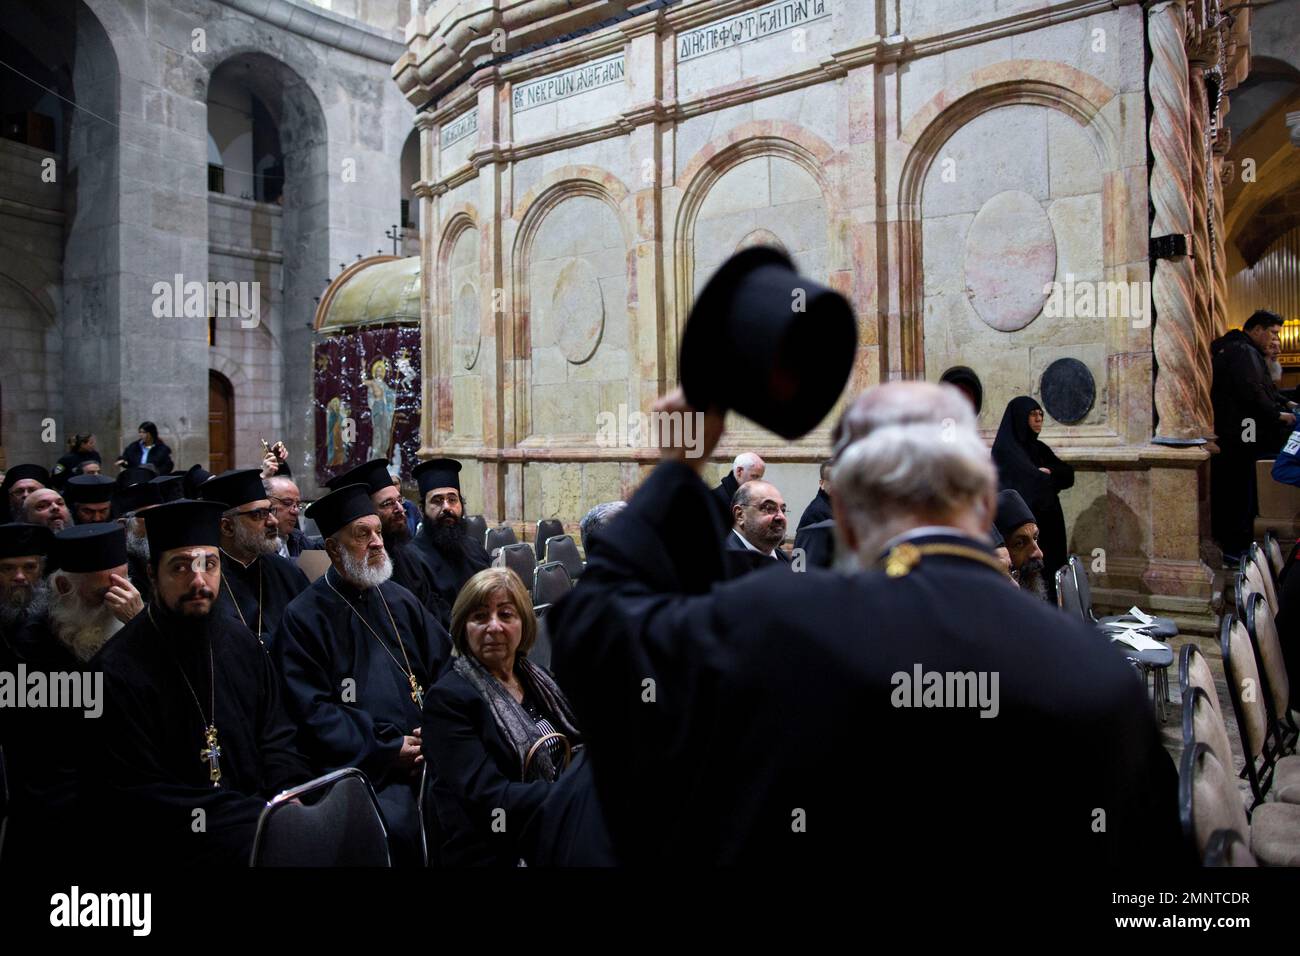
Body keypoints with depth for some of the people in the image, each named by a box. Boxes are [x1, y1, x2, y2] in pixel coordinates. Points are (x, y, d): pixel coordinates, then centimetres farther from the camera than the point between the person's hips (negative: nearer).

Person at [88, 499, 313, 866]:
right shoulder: (120, 668, -11)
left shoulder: (240, 641, 3)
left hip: (255, 813, 4)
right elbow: (139, 794, -11)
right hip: (174, 841, -4)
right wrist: (259, 814, -17)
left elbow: (276, 739, 8)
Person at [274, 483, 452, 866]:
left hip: (424, 750, 5)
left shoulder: (400, 600, 14)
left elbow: (446, 666, 11)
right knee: (395, 823, -30)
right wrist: (388, 750, -11)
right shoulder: (304, 616, -1)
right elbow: (311, 711, -7)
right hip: (362, 763, -4)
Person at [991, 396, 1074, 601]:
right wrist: (1051, 476, 3)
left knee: (1051, 573, 5)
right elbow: (1035, 481, -18)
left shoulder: (1039, 448, 15)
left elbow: (1069, 475, 7)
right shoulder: (1005, 448, -9)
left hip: (1047, 526, 8)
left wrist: (1048, 473, -11)